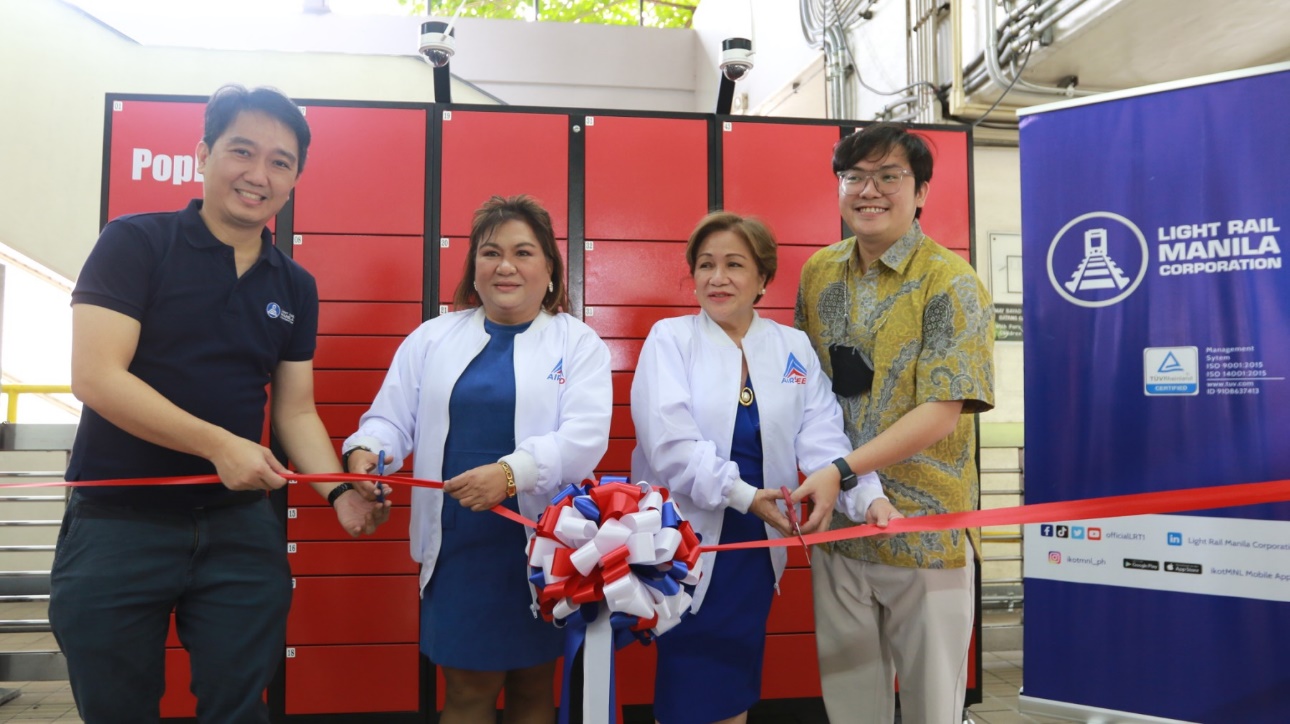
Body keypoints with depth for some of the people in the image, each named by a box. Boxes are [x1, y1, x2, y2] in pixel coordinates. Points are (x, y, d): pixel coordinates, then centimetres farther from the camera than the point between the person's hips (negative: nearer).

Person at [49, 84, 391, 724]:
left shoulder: (294, 287, 7)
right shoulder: (135, 244, -6)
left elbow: (296, 411, 8)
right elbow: (95, 376, -16)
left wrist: (339, 490, -8)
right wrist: (219, 444, -21)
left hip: (240, 527, 4)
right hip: (117, 526, -3)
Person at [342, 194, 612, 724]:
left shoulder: (578, 343, 1)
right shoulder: (433, 337, 9)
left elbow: (585, 437, -12)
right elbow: (393, 418, 7)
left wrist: (512, 472, -28)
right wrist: (367, 451, -16)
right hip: (456, 544, 2)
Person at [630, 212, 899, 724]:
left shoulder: (795, 348, 5)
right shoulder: (670, 339, -4)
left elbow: (823, 437, -7)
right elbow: (671, 441, -16)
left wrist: (869, 496, -23)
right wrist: (743, 494, -24)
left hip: (753, 547, 3)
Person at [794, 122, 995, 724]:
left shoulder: (949, 283, -10)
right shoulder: (819, 272, 6)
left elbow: (942, 413, -17)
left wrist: (840, 470, -24)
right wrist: (813, 482, 2)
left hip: (924, 531, -4)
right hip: (834, 523, 4)